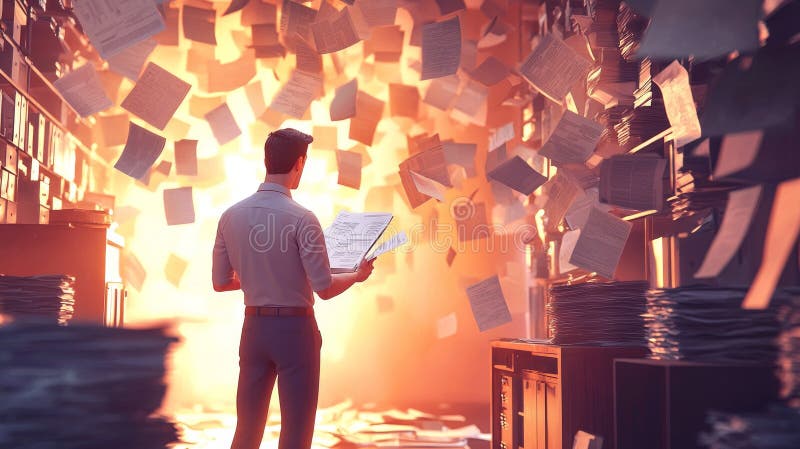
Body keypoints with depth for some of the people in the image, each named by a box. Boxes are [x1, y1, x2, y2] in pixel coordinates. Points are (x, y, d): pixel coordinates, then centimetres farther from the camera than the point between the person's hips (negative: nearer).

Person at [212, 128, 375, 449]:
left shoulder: (231, 216, 0)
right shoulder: (301, 219, -15)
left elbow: (220, 282, 8)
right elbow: (324, 289, -14)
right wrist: (358, 276, 5)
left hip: (254, 327, 5)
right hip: (294, 327, -5)